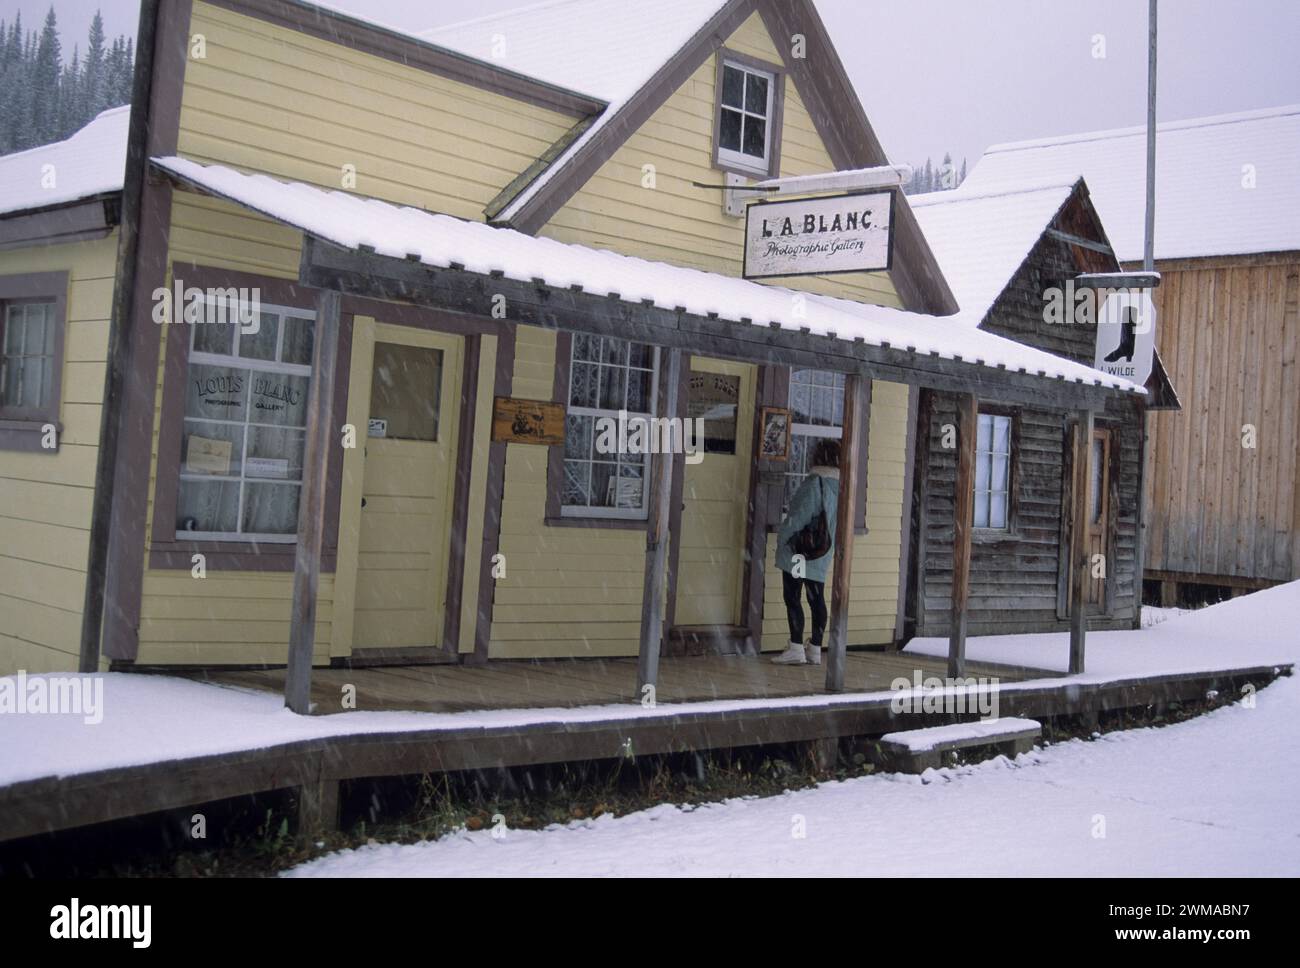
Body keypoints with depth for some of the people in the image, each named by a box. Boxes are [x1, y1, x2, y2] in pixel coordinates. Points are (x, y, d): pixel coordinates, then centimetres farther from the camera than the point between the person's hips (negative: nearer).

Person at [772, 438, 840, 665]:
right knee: (816, 599, 12)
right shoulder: (840, 486, 5)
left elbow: (799, 517, -17)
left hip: (799, 551, -7)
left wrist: (782, 539, -7)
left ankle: (796, 649, -6)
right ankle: (815, 649, 17)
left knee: (792, 598, -3)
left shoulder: (814, 483, -16)